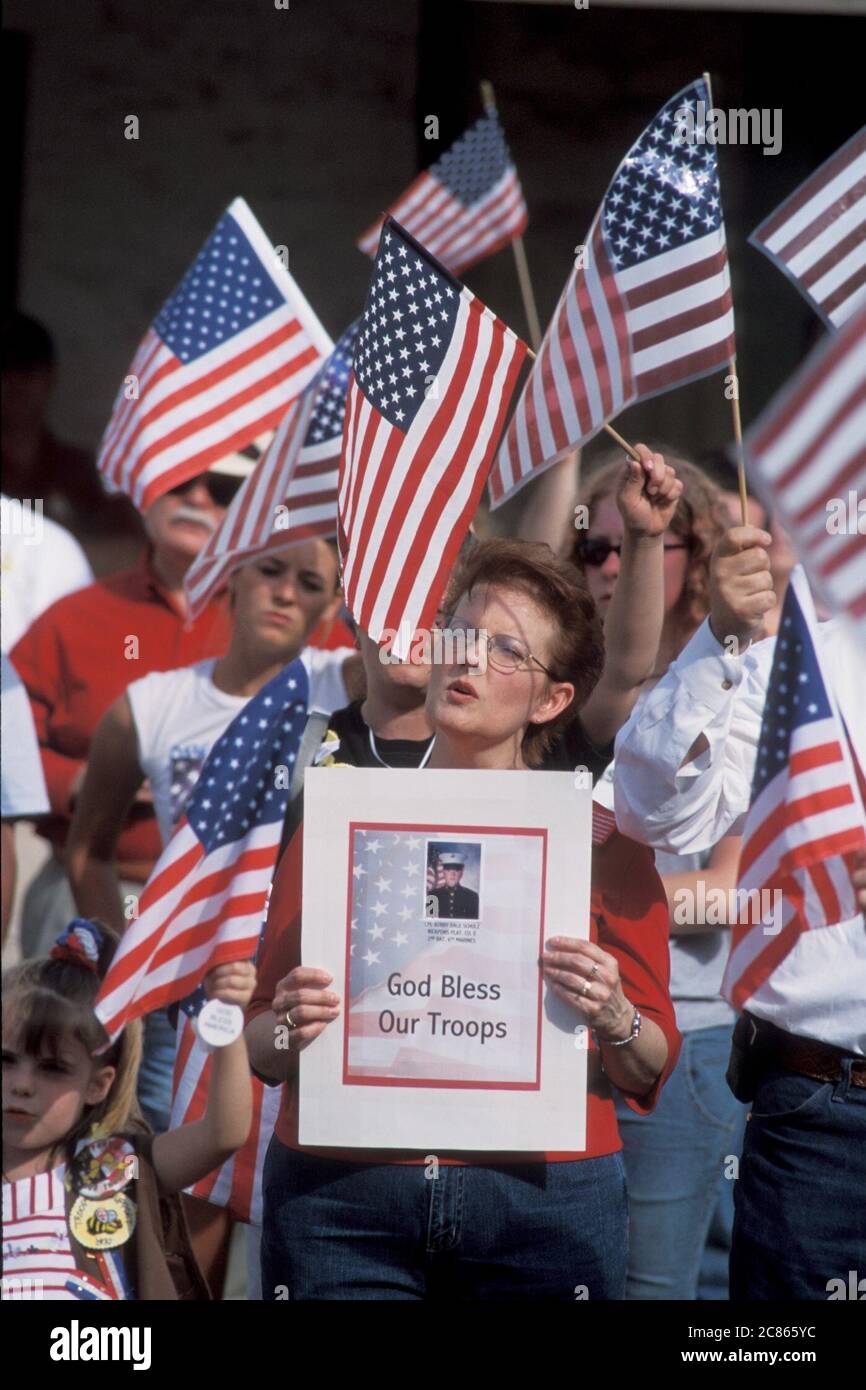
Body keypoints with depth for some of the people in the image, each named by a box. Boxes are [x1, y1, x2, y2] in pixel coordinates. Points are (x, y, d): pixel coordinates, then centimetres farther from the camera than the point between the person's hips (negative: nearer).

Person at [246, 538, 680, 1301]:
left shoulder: (603, 839, 6)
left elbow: (649, 1071, 6)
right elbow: (262, 1045, 9)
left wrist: (615, 1021, -14)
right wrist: (290, 1031, -12)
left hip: (546, 1204, 0)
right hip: (340, 1200, 1)